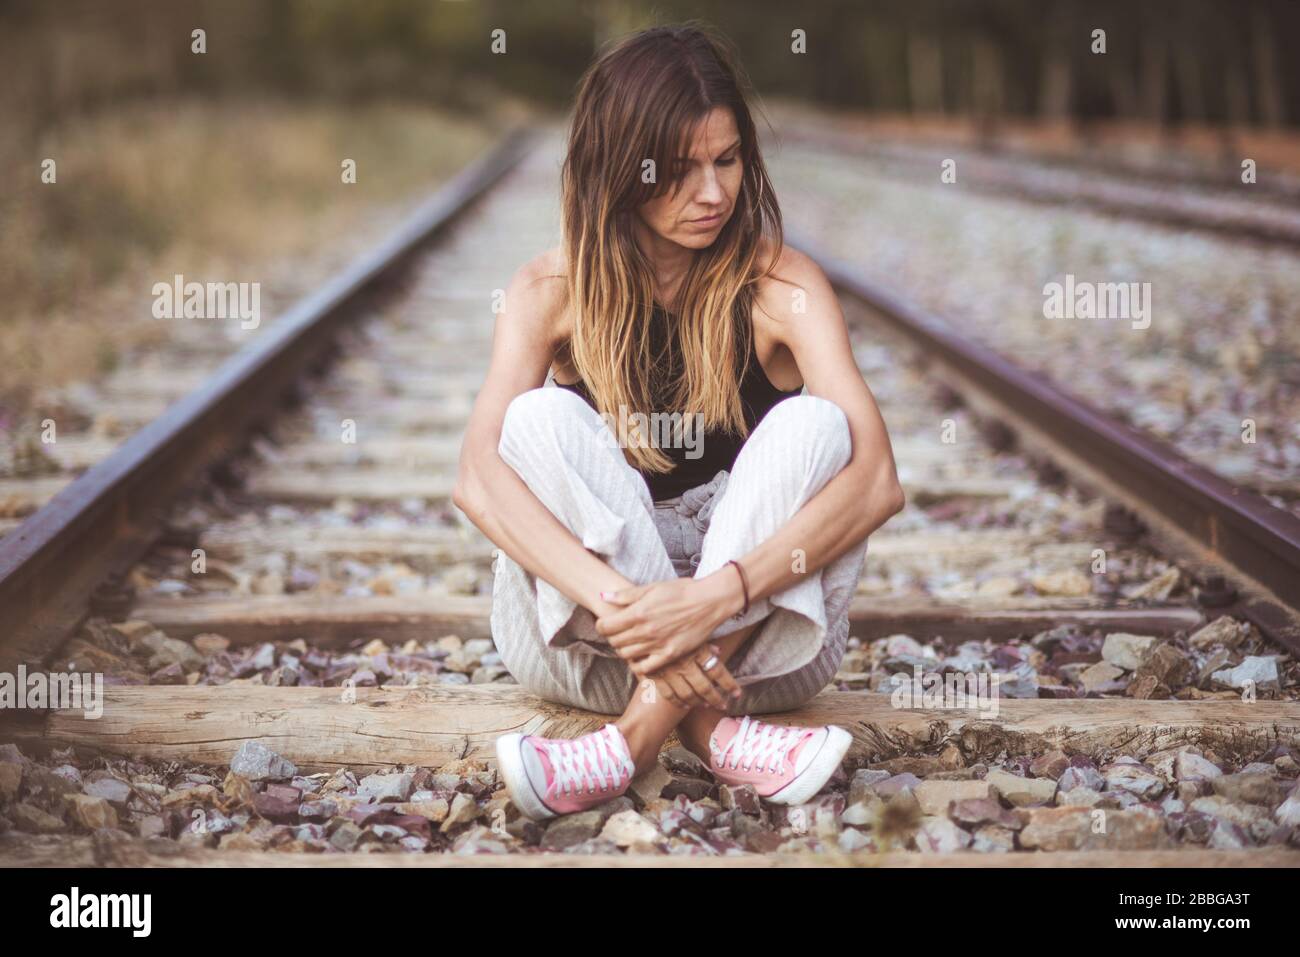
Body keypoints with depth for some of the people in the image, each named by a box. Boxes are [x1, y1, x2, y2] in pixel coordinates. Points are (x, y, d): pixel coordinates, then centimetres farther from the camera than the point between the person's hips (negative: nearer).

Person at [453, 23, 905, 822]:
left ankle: (638, 735, -33)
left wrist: (720, 594, -36)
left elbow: (879, 481, -21)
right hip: (582, 633, 1)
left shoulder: (781, 288, -7)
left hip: (763, 630, 0)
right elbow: (478, 478, -21)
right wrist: (618, 602, -37)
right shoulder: (554, 291, -4)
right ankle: (712, 728, -33)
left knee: (811, 423, -23)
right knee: (544, 419, -22)